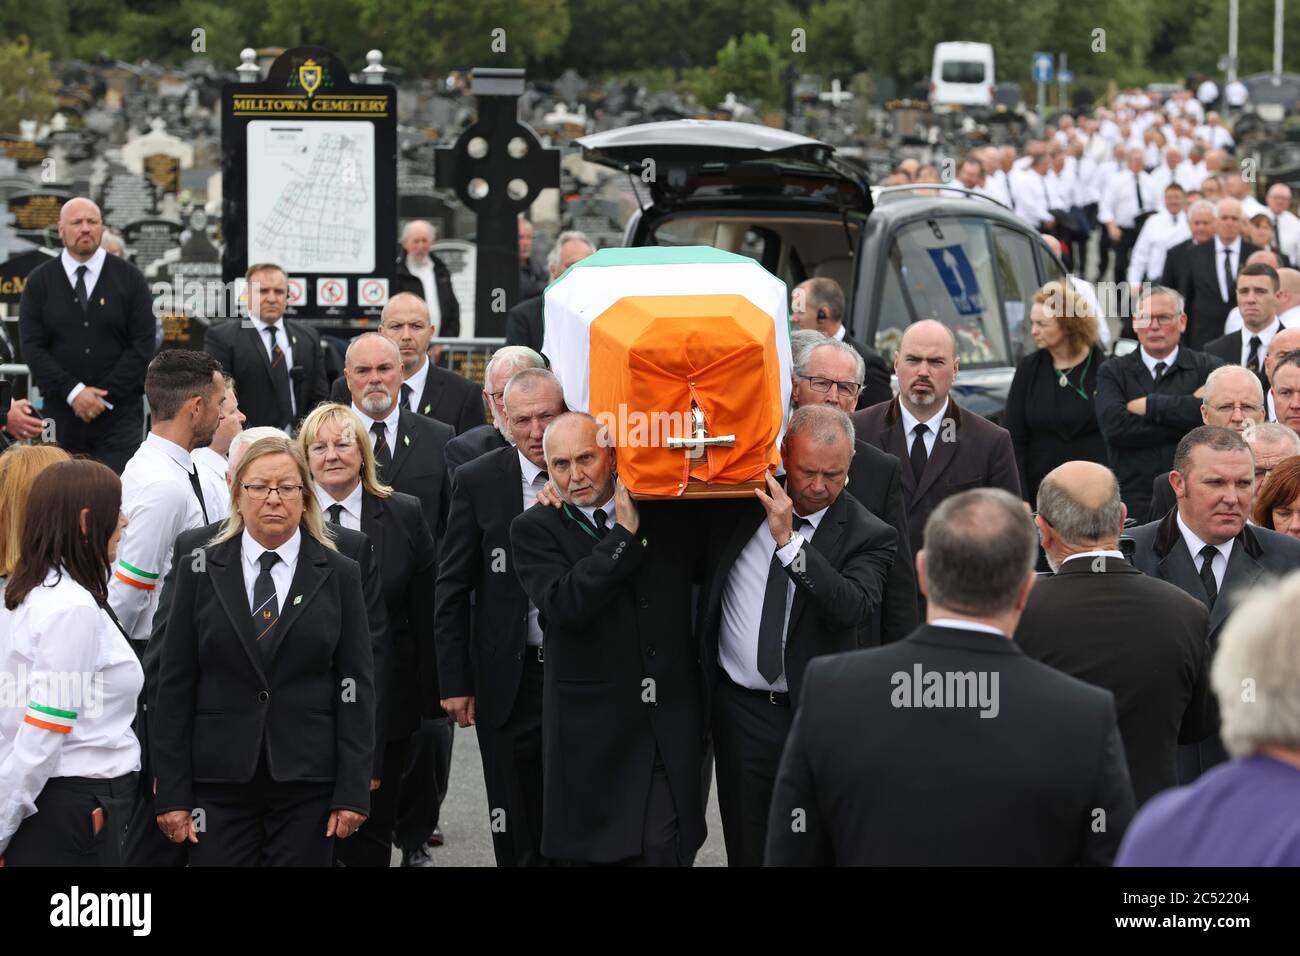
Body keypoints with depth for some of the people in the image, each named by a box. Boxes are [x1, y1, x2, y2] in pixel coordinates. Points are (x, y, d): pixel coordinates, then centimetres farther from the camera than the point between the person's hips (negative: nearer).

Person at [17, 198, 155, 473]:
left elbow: (143, 345, -1)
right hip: (61, 414, 1)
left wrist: (105, 396, -9)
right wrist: (73, 392, -11)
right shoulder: (40, 281, 7)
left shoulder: (129, 278, 5)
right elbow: (32, 347, 0)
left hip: (118, 413, -1)